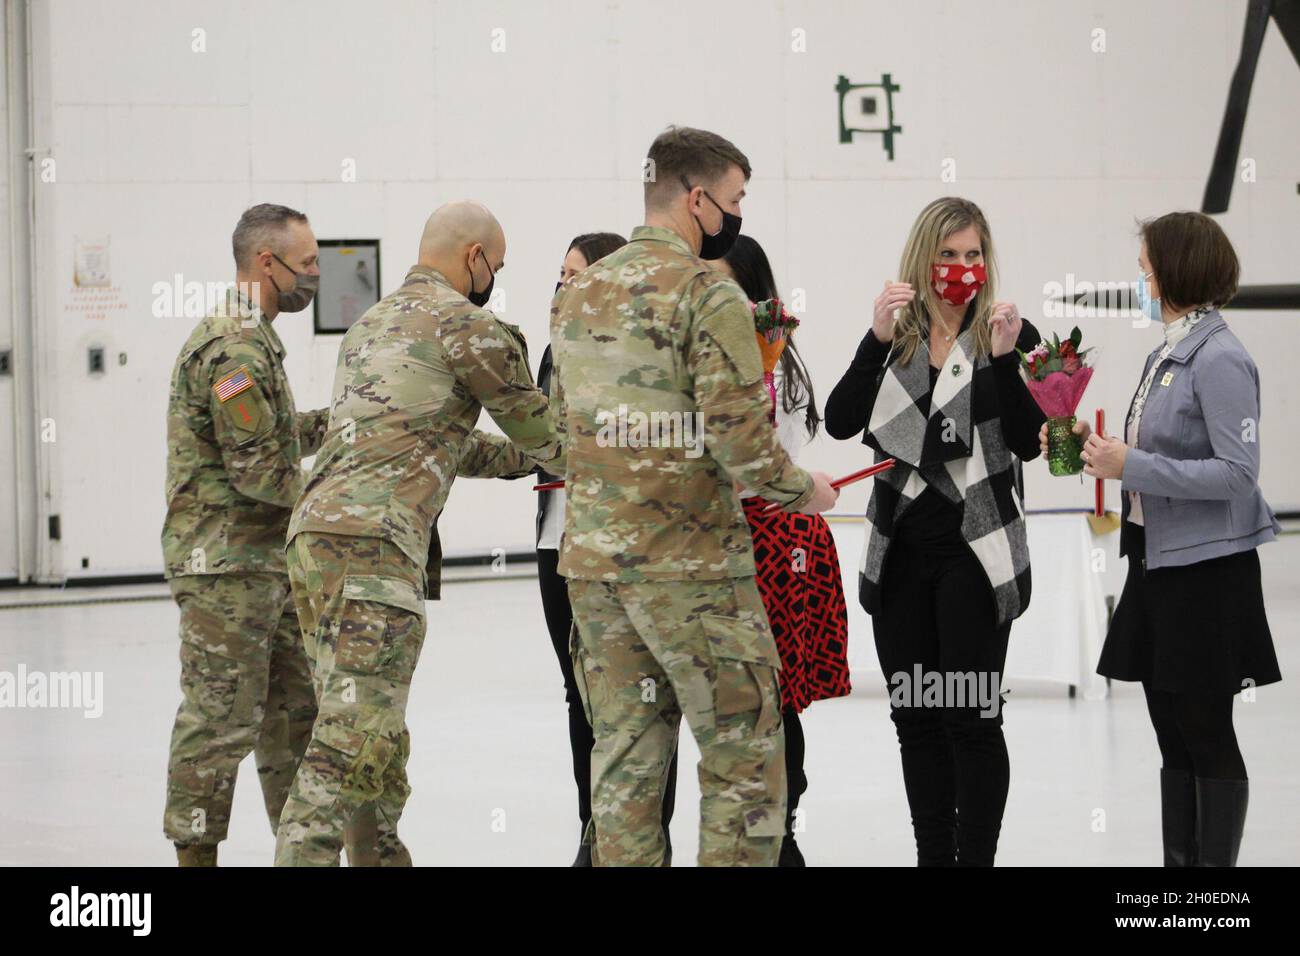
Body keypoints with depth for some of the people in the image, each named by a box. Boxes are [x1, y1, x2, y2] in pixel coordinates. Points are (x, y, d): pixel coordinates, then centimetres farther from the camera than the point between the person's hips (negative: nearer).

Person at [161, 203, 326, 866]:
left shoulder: (253, 341, 16)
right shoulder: (233, 350, -18)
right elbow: (258, 470, -20)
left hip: (268, 562, 10)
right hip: (225, 562, -10)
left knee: (295, 711, 14)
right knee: (222, 719, -6)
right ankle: (196, 853, 0)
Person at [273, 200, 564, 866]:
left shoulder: (369, 324, 27)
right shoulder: (464, 323, 0)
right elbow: (534, 428, 10)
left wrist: (521, 459, 42)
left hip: (311, 536, 9)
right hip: (374, 543, -9)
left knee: (376, 736, 16)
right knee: (353, 742, -14)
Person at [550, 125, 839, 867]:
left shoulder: (578, 294, 11)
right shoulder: (708, 293, -11)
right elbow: (741, 437, -16)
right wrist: (803, 492, 0)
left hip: (592, 557, 7)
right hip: (690, 564, -7)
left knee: (626, 760, 10)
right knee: (745, 758, 1)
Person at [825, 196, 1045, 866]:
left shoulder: (1009, 334, -1)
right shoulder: (895, 338, 9)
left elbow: (1028, 443, -9)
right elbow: (841, 422, -4)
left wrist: (1003, 359, -20)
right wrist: (877, 340, -14)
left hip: (976, 552, -4)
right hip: (900, 552, 4)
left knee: (971, 717, -6)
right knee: (915, 718, 9)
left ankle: (976, 856, 0)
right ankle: (932, 857, 17)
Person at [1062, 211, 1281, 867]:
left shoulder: (1219, 359, -16)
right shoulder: (1168, 353, 12)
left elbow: (1237, 474, -21)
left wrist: (1131, 466, -21)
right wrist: (1094, 447, 5)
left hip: (1206, 568, -9)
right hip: (1156, 561, 9)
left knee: (1206, 734, -1)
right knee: (1172, 732, 13)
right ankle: (1179, 862, 19)